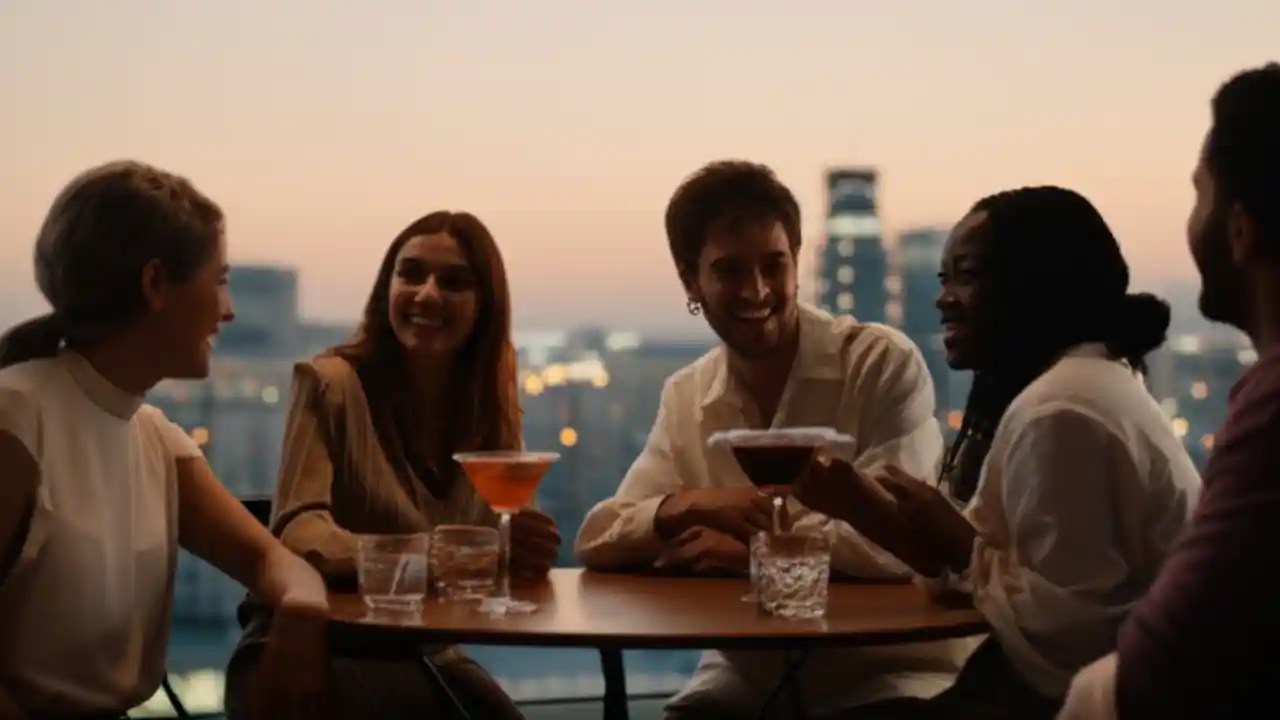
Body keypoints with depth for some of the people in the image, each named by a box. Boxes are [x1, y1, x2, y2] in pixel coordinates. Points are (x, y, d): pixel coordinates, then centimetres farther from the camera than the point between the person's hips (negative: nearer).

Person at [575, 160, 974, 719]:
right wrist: (690, 504, -17)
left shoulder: (884, 363, -11)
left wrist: (748, 551, -12)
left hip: (889, 667, -4)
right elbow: (597, 539, 1)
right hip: (751, 671, 4)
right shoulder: (686, 397, 6)